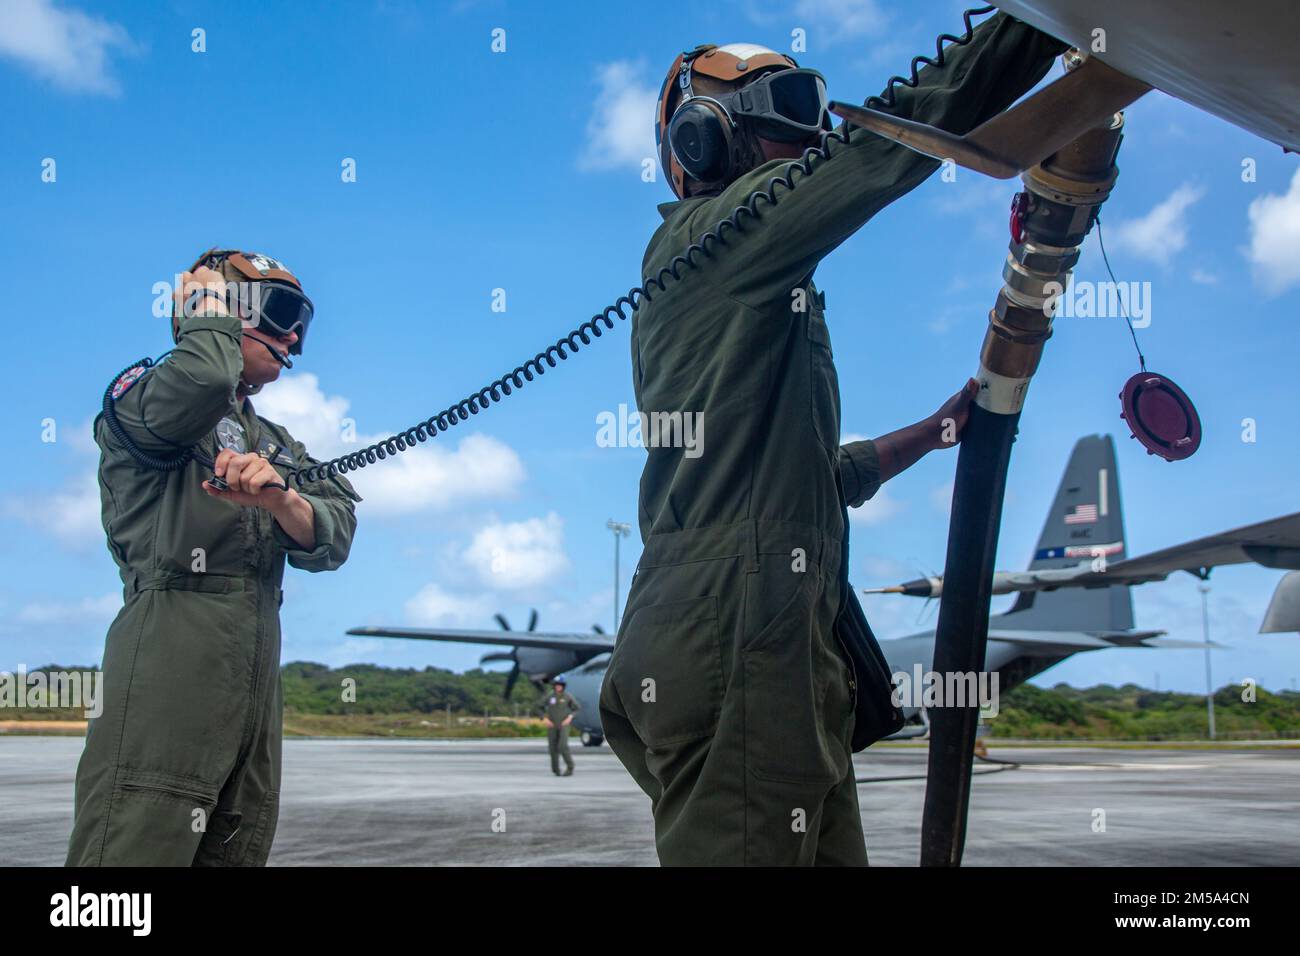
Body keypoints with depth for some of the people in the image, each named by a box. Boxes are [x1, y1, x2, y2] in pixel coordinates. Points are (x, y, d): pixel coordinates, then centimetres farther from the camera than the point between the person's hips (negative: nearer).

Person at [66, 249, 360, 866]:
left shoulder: (277, 443, 25)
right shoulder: (142, 394, 5)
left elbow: (332, 539, 8)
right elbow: (204, 381, -21)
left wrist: (278, 497, -14)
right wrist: (213, 309, 0)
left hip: (258, 667, 7)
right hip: (173, 646, -7)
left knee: (237, 849, 8)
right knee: (140, 845, -15)